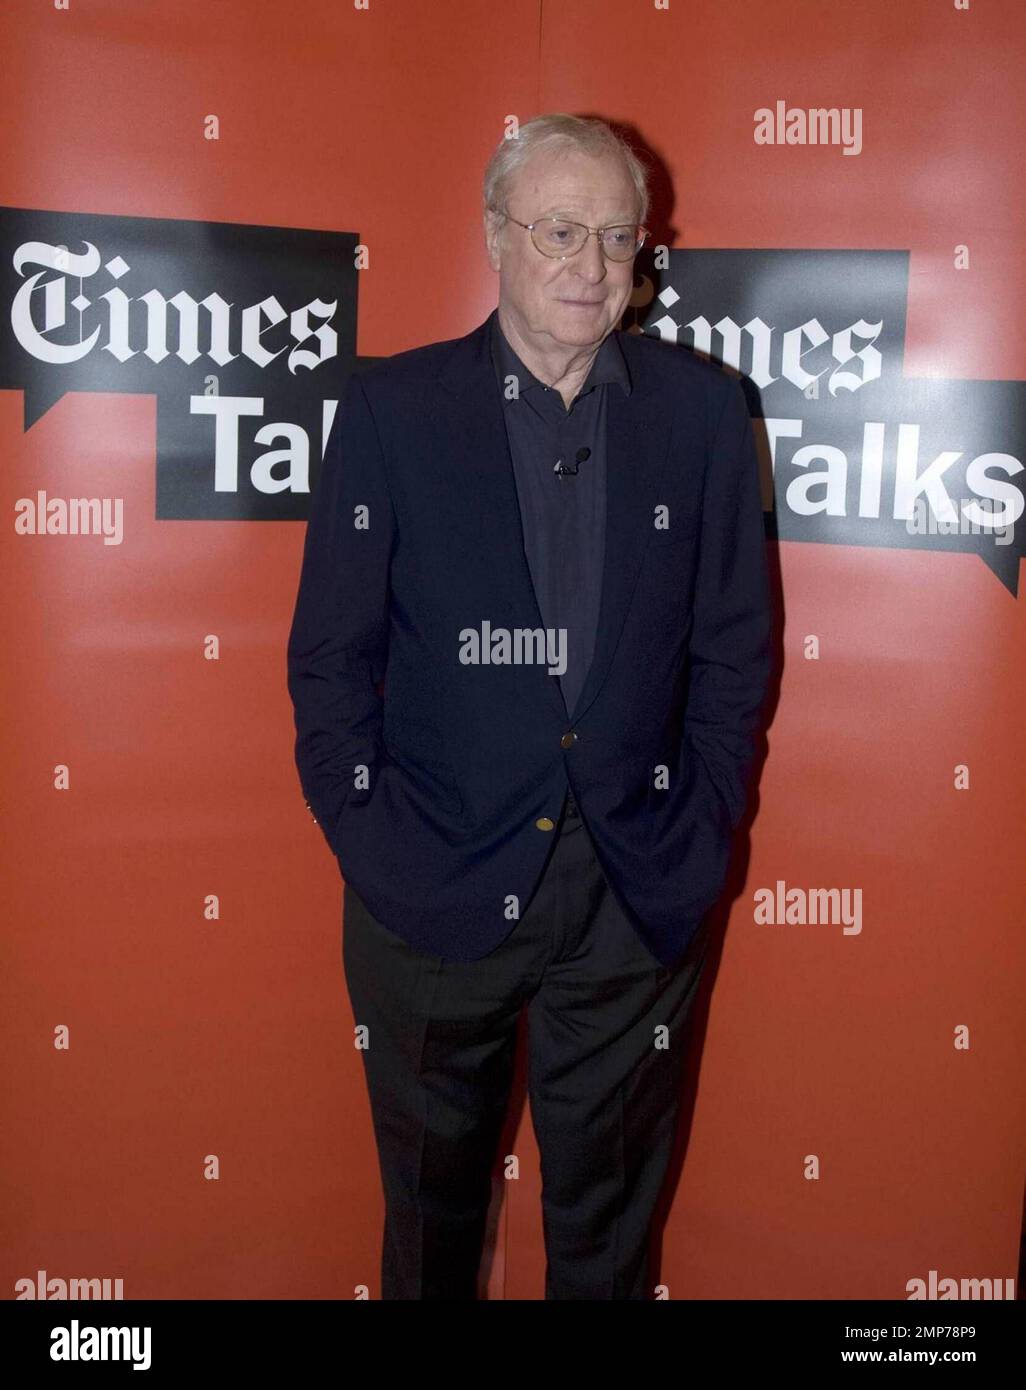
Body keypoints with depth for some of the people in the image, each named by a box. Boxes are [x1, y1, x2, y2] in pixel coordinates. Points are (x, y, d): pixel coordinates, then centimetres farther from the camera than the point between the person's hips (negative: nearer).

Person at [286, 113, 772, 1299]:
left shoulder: (701, 410, 1)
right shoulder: (391, 408, -4)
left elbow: (733, 646, 4)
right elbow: (331, 656, -3)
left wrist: (700, 835, -1)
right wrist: (370, 844, -8)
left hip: (637, 895, 1)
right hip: (434, 891, -1)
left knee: (608, 1217, 19)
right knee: (431, 1199, 20)